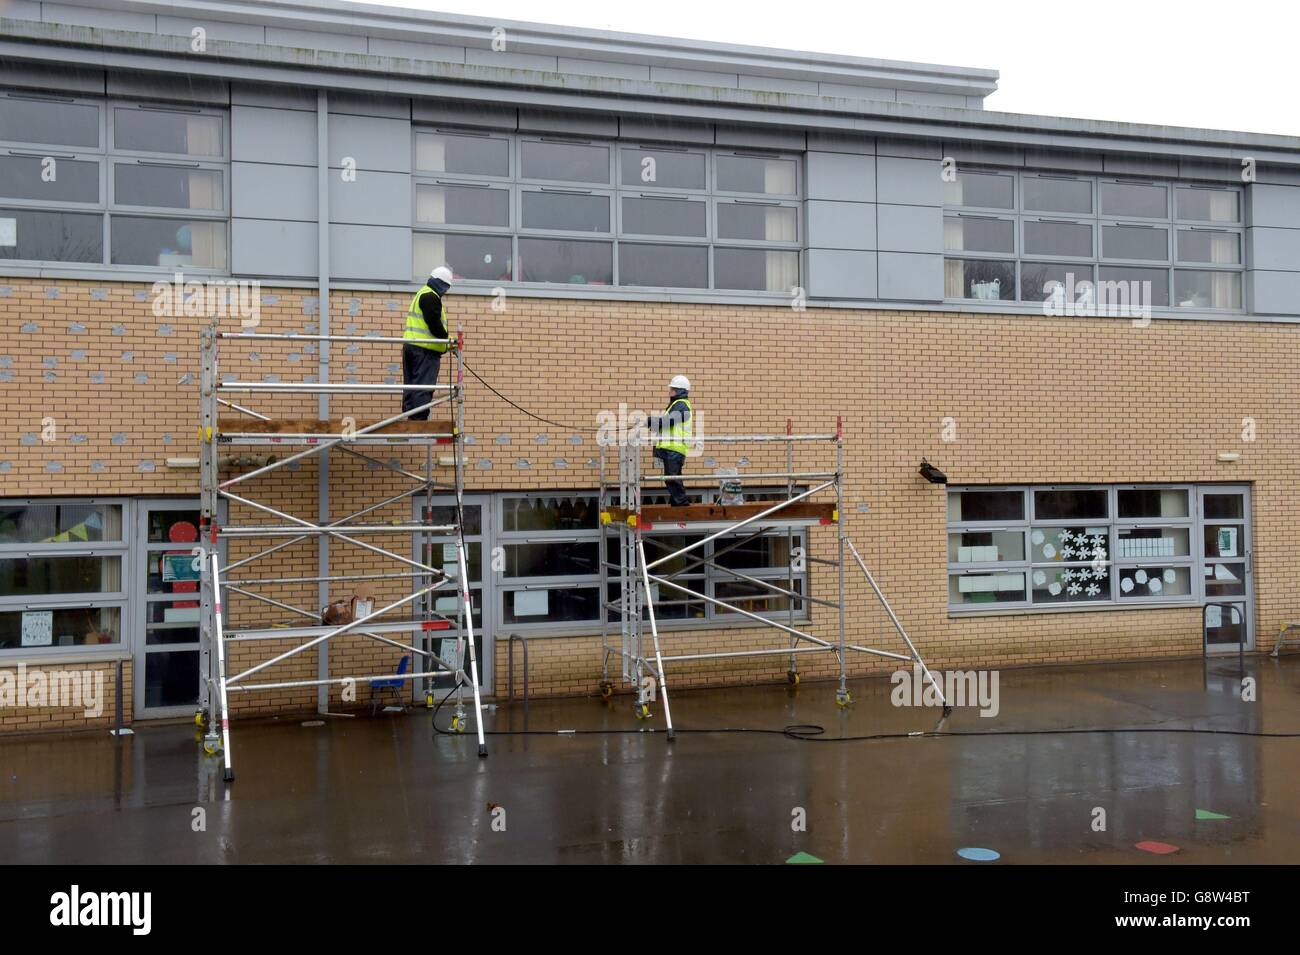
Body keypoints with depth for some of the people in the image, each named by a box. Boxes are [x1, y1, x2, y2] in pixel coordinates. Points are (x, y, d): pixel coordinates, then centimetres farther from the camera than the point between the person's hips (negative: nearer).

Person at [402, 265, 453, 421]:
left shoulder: (421, 294, 25)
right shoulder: (431, 296, -9)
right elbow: (434, 323, -18)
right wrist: (447, 339, -9)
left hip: (410, 345, 10)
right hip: (426, 349, -10)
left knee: (411, 385, 11)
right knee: (423, 387, -10)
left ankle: (410, 417, 13)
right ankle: (419, 420, -13)